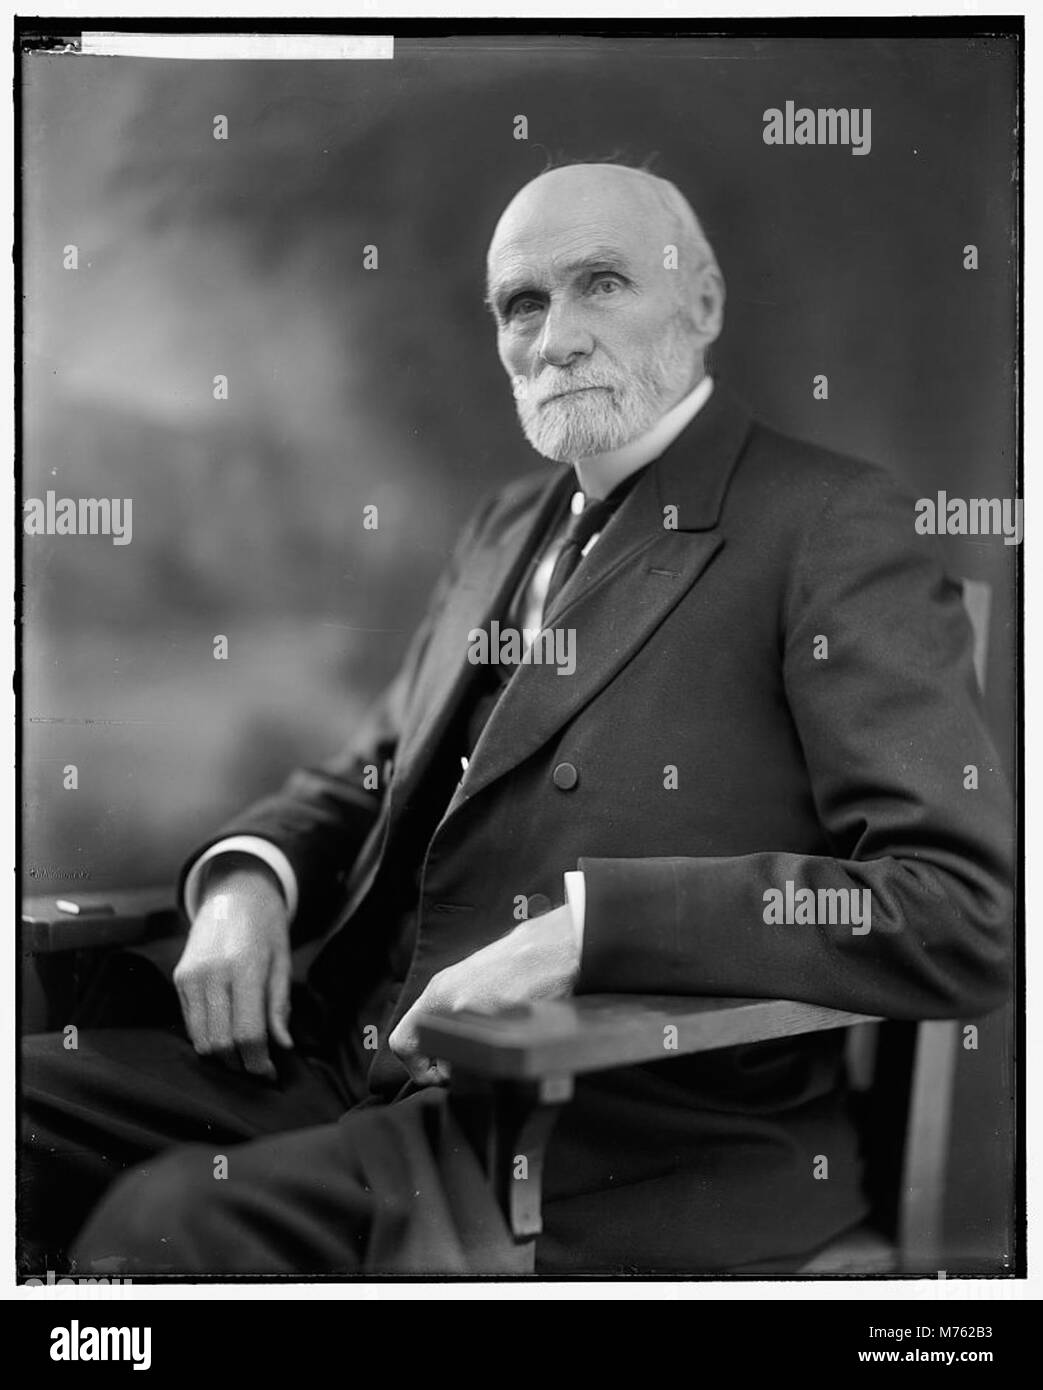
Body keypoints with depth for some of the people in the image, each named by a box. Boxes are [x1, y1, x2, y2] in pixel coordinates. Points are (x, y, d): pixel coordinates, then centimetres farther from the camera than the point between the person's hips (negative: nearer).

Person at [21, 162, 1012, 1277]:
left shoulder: (836, 528, -7)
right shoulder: (509, 525, 18)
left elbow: (965, 915, -17)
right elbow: (366, 782, 23)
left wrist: (587, 925, -23)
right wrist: (247, 876, 0)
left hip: (627, 1151, -7)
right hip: (355, 1061, 7)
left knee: (166, 1222, -26)